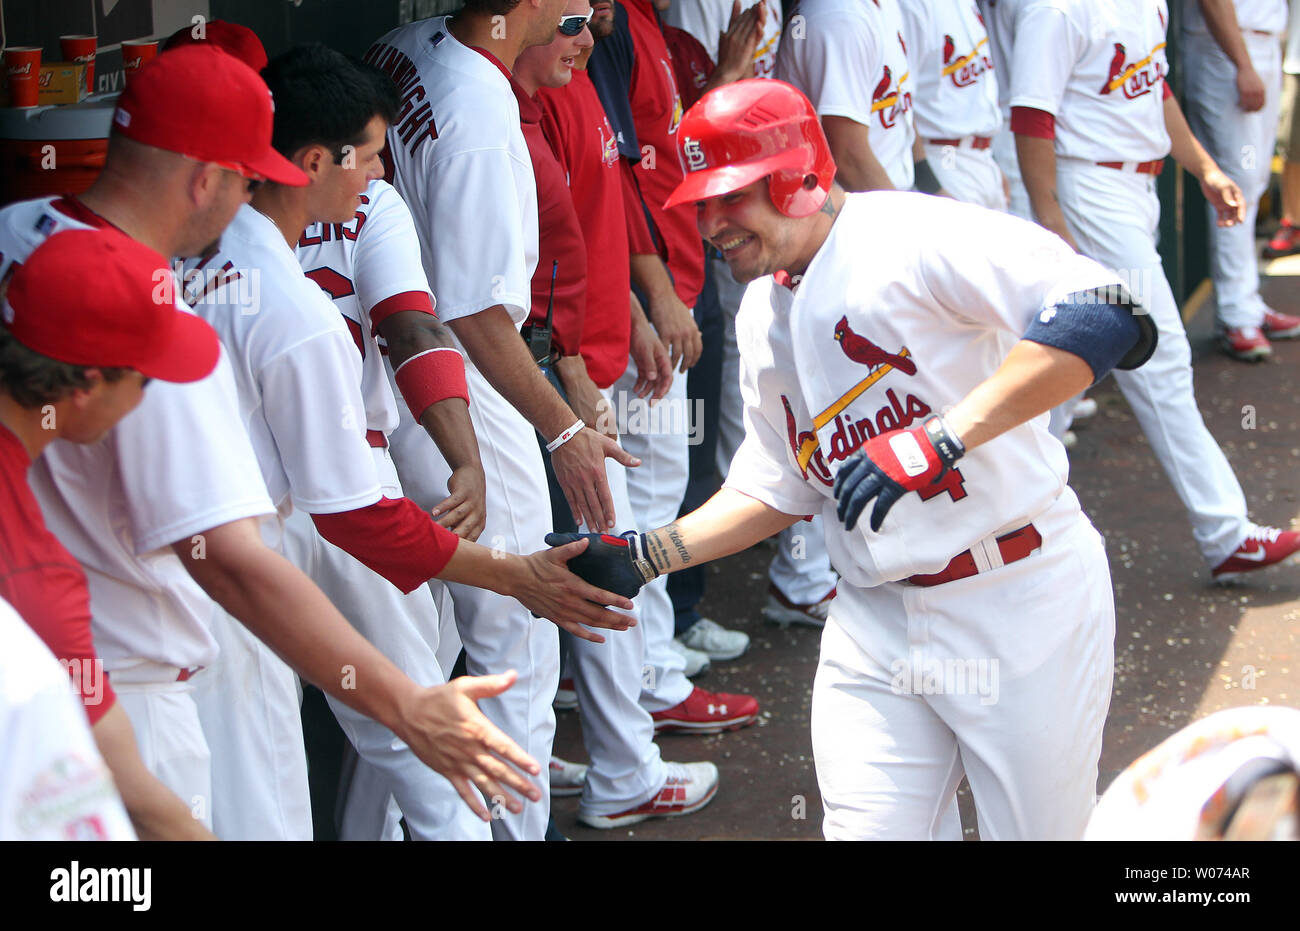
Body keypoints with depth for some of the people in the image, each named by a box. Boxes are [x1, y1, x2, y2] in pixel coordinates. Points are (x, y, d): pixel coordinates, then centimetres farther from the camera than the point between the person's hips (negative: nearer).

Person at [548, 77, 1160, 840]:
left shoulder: (912, 234, -15)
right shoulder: (762, 315, 11)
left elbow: (1100, 316, -29)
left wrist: (941, 437, -34)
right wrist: (642, 556, 8)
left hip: (1022, 605, -6)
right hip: (875, 624, 6)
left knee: (1042, 827, 4)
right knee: (867, 829, 0)